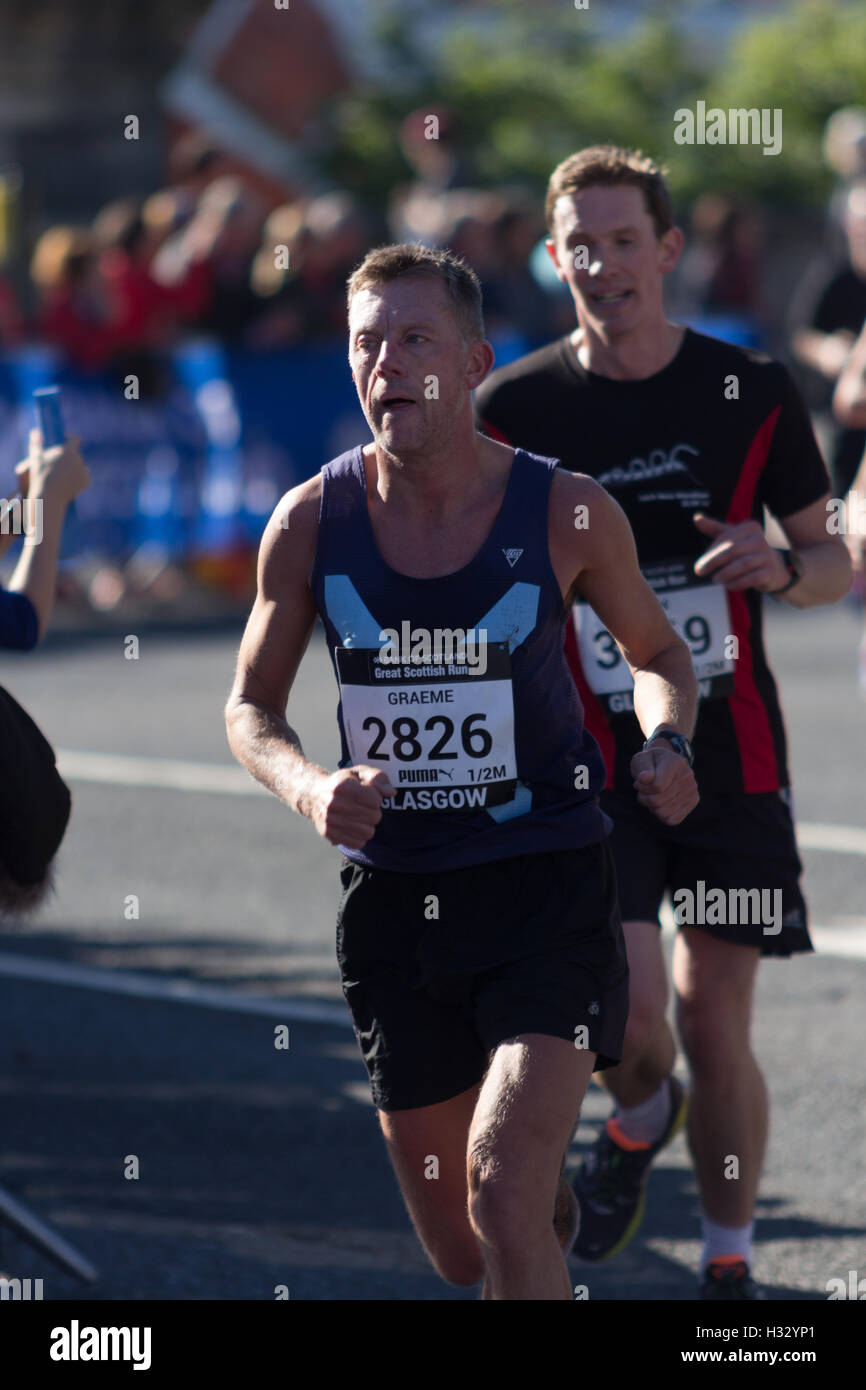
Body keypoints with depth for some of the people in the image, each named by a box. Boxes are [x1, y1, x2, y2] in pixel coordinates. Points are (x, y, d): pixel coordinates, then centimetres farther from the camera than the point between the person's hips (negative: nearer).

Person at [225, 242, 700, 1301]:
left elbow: (658, 655, 11)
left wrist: (665, 744, -11)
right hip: (391, 889, 3)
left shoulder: (566, 513, -7)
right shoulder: (311, 522, -3)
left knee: (504, 1185, -22)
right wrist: (307, 788, -14)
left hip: (544, 884, -3)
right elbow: (249, 707, 8)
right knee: (456, 1249, 13)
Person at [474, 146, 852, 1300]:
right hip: (591, 762, -1)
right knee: (626, 1005, -17)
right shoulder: (514, 408, -1)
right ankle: (642, 1116, 19)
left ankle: (730, 1265, 22)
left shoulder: (751, 393, 0)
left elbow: (836, 566, 8)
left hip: (731, 756, 1)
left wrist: (783, 565, -15)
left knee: (716, 1026, 3)